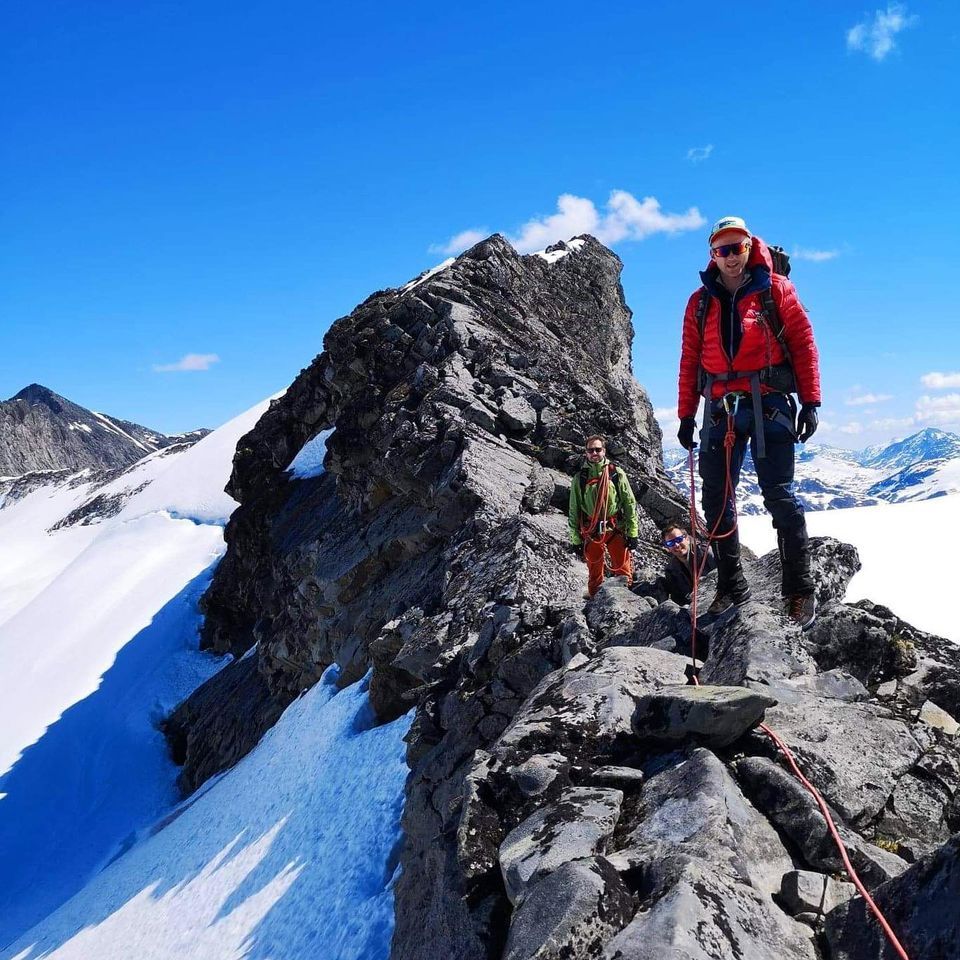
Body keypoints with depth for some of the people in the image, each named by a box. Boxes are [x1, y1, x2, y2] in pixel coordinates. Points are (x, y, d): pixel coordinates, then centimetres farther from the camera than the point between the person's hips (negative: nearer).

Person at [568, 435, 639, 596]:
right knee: (594, 575, 10)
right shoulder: (580, 478, 4)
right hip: (591, 532, 1)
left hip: (615, 529, -1)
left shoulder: (616, 473, 1)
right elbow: (573, 510, 6)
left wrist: (632, 533, -4)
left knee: (623, 572, -2)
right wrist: (575, 539, 3)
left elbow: (630, 503, 0)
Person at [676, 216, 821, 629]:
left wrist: (810, 402, -6)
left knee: (779, 495, -8)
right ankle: (731, 587, 13)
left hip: (769, 404, -3)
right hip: (721, 407, 4)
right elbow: (690, 361, 13)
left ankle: (800, 591, 0)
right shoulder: (700, 301, 14)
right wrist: (686, 416, 8)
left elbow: (803, 343, 1)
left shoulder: (774, 289, 6)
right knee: (716, 499, 2)